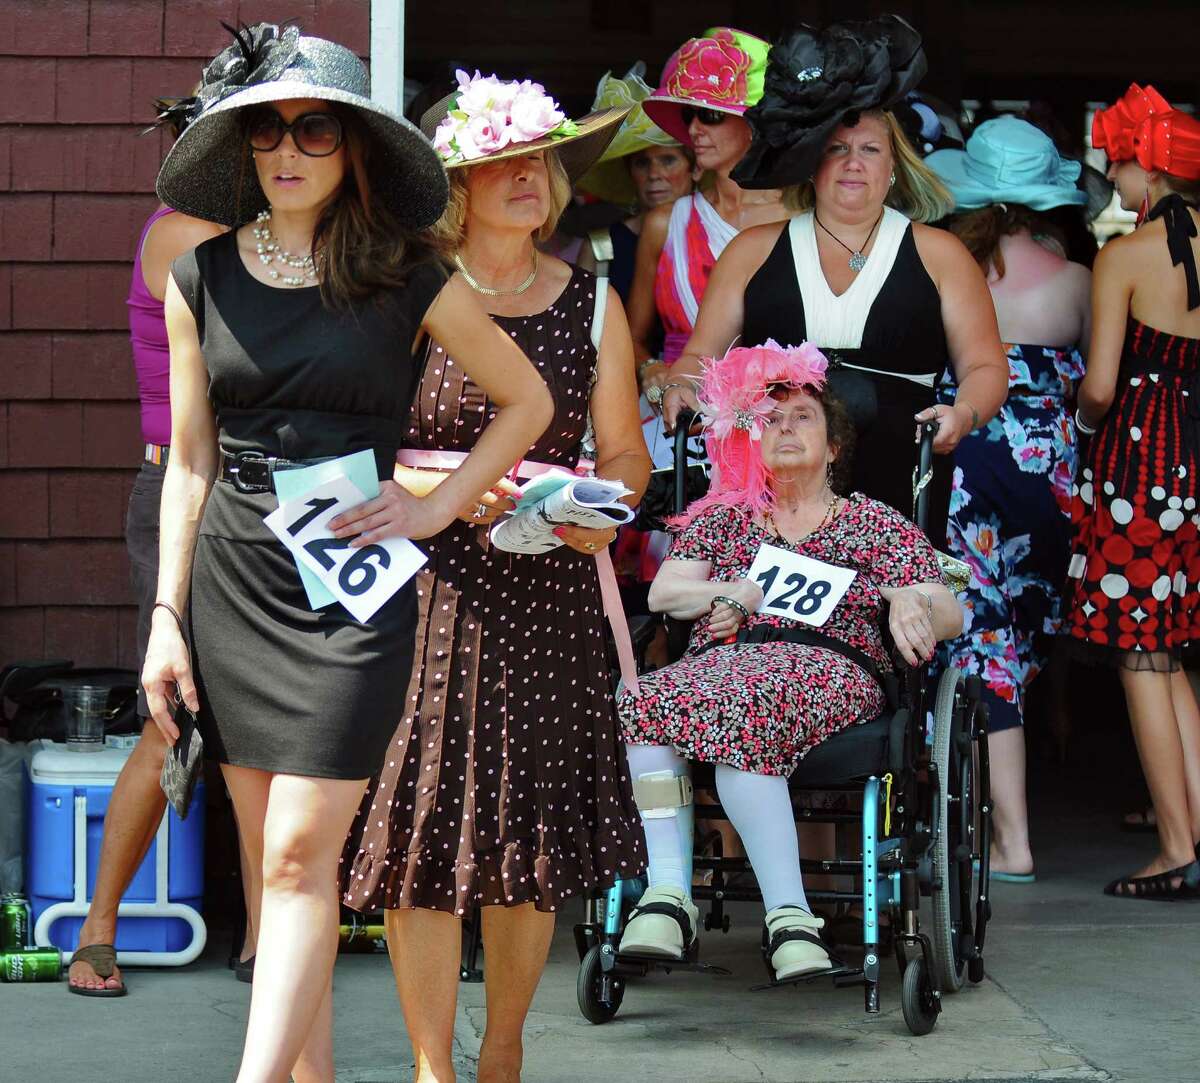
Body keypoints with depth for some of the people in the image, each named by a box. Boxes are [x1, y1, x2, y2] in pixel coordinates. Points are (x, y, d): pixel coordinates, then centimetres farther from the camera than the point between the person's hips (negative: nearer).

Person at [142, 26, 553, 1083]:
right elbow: (189, 462, 11)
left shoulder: (408, 281, -1)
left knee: (299, 855, -11)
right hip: (231, 584, 3)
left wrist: (436, 508, -1)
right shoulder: (202, 279, 7)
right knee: (271, 860, 6)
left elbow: (528, 399, 11)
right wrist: (166, 618, 7)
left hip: (354, 587, -3)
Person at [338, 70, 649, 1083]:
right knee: (424, 820, -5)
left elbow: (626, 451, 13)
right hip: (425, 582, -3)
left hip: (548, 587, 3)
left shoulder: (592, 303, 10)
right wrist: (446, 492, -13)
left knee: (532, 836, 4)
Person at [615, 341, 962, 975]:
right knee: (644, 705, -35)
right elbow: (662, 593, 17)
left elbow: (948, 613, 13)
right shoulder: (721, 517, 31)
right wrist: (731, 594, -1)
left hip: (828, 667, -3)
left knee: (747, 710, -41)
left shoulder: (875, 523, 24)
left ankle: (786, 915, -45)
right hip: (721, 660, 3)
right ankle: (667, 891, -41)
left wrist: (911, 602, -11)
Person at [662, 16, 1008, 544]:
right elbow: (699, 356, 15)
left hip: (897, 494, 0)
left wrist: (964, 413, -11)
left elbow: (985, 367, 10)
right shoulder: (754, 251, 15)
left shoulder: (938, 254, 12)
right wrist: (681, 391, -7)